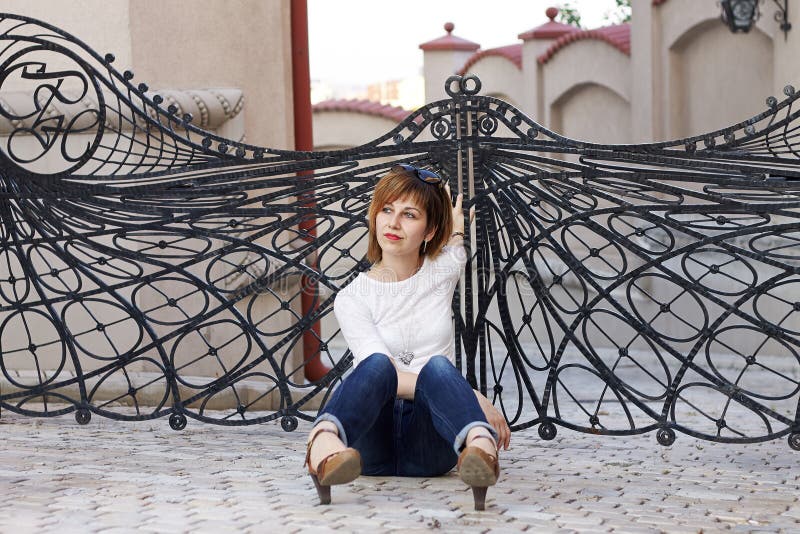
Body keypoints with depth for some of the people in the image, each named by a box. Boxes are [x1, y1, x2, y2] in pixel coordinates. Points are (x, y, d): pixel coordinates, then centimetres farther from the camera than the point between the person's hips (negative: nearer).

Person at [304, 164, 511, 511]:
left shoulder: (443, 272, 10)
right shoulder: (352, 298, 1)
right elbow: (382, 372, -13)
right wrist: (471, 398, -21)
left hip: (430, 445, 1)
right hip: (374, 446, -1)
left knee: (438, 365, -30)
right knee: (377, 364, -32)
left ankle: (479, 446, -64)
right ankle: (324, 443, -64)